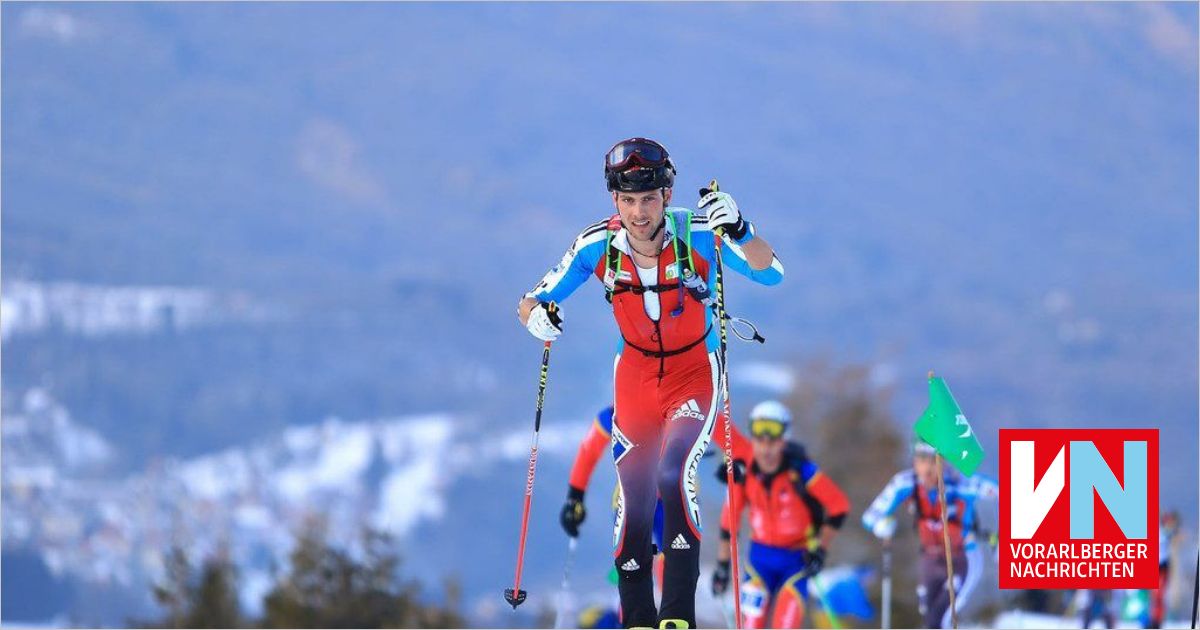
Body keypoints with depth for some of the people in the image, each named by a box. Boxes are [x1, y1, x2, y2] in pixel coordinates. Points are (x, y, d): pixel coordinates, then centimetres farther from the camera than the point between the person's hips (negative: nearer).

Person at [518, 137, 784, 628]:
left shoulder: (698, 235, -23)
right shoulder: (598, 245, -16)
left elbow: (770, 274, -33)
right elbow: (534, 302, -8)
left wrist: (737, 231, -52)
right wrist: (536, 315, -32)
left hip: (695, 371, -3)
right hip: (635, 372, 3)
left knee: (674, 475, -25)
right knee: (633, 495, -3)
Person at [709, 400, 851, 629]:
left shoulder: (800, 471, -20)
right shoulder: (743, 473, -10)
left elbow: (839, 505, -11)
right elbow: (729, 519, 1)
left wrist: (820, 549, -12)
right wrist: (722, 565, 6)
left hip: (798, 558, -3)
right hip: (760, 556, 3)